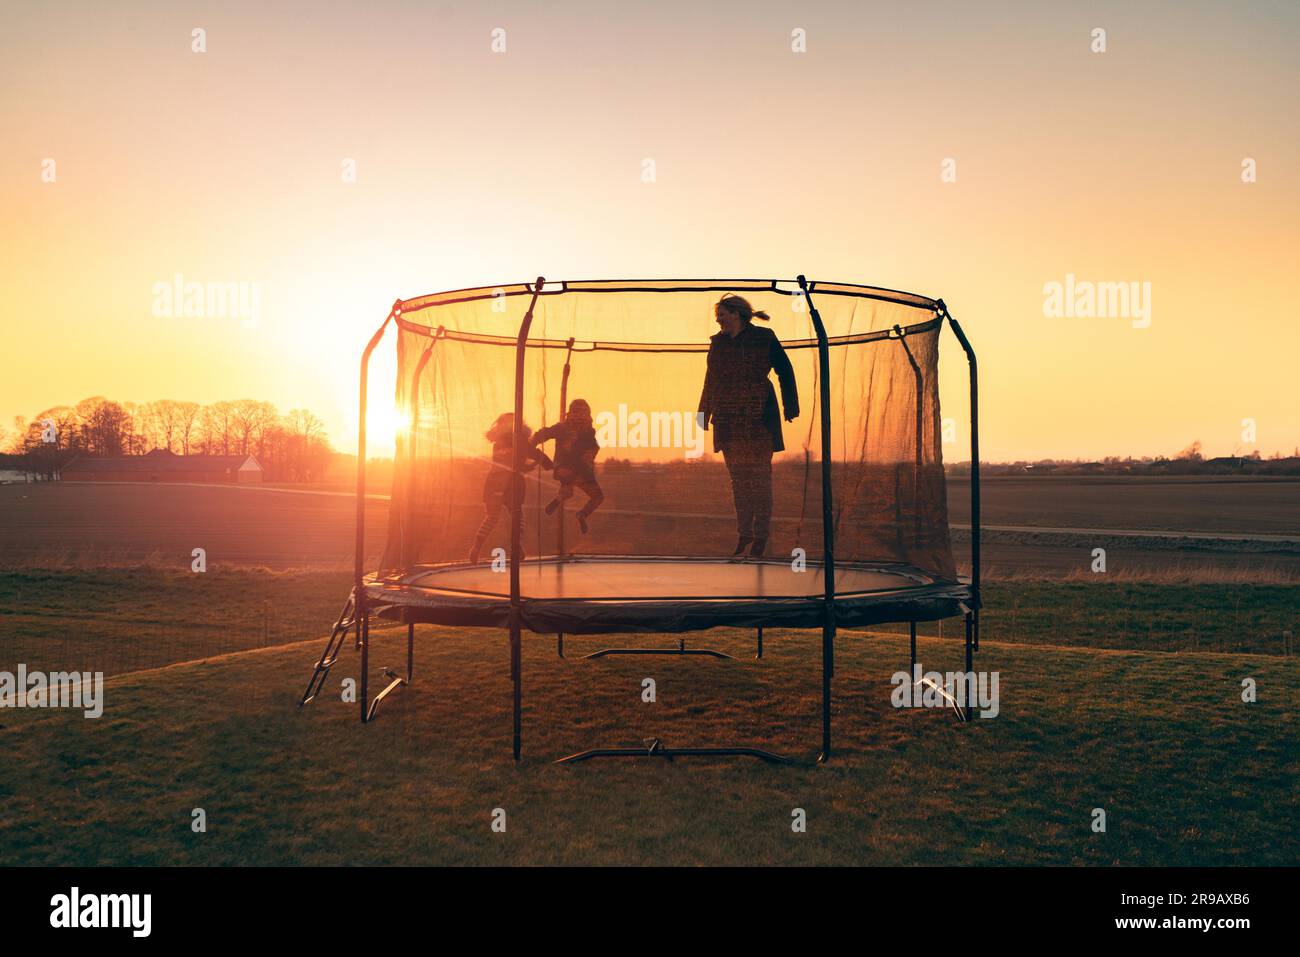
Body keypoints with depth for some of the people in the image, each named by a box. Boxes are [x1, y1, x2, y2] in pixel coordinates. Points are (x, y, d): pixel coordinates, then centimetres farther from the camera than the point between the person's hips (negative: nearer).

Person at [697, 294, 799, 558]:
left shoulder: (764, 338, -3)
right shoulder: (718, 342, 11)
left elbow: (785, 372, 1)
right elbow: (711, 380, 19)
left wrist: (790, 407, -2)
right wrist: (704, 414, 21)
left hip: (758, 417, -4)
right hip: (728, 420, 5)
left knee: (759, 475, -2)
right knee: (738, 477, 7)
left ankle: (761, 536, 6)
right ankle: (744, 533, 16)